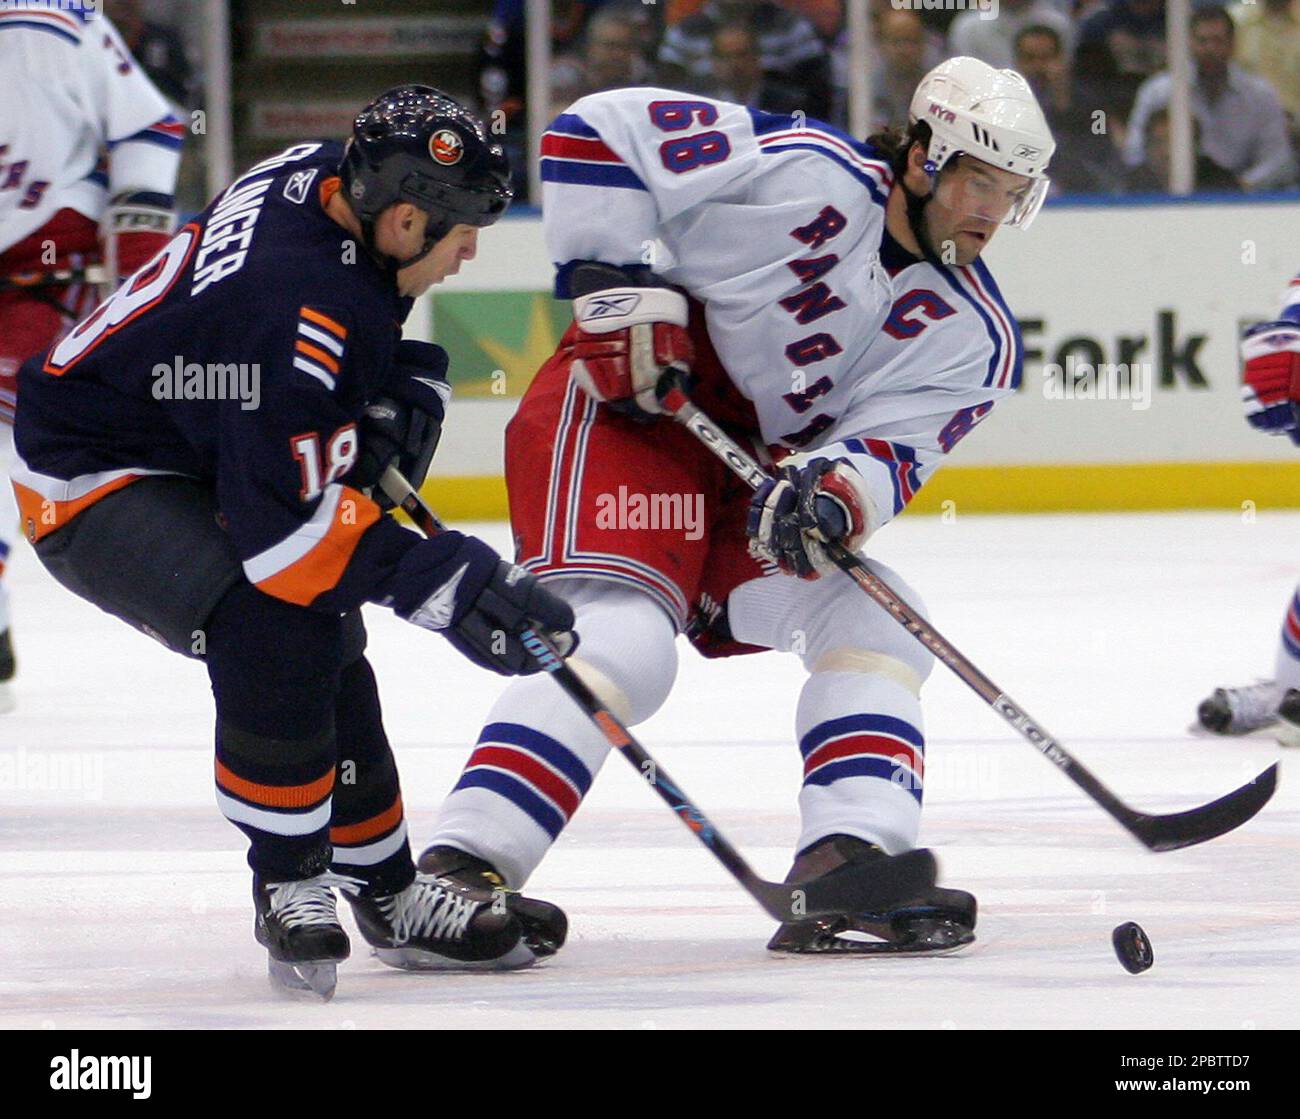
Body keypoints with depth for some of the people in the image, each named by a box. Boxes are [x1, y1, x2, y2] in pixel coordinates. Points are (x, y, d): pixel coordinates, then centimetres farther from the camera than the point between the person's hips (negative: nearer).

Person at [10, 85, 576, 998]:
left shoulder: (324, 175, -8)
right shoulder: (303, 315, -35)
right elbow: (287, 520, -36)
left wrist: (407, 390, 2)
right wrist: (445, 583, -35)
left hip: (186, 457, 11)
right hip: (90, 482, -11)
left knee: (331, 658, 12)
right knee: (278, 632, -30)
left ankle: (393, 897, 26)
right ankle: (289, 888, -13)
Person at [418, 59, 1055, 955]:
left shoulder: (975, 339, 1)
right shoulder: (803, 174, -16)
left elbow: (890, 451, -11)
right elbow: (599, 131, -14)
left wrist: (837, 490, -35)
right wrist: (617, 282, -19)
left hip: (754, 481, 8)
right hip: (621, 418, -7)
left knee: (875, 623, -6)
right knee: (625, 643, -26)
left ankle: (848, 869, -16)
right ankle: (456, 872, -33)